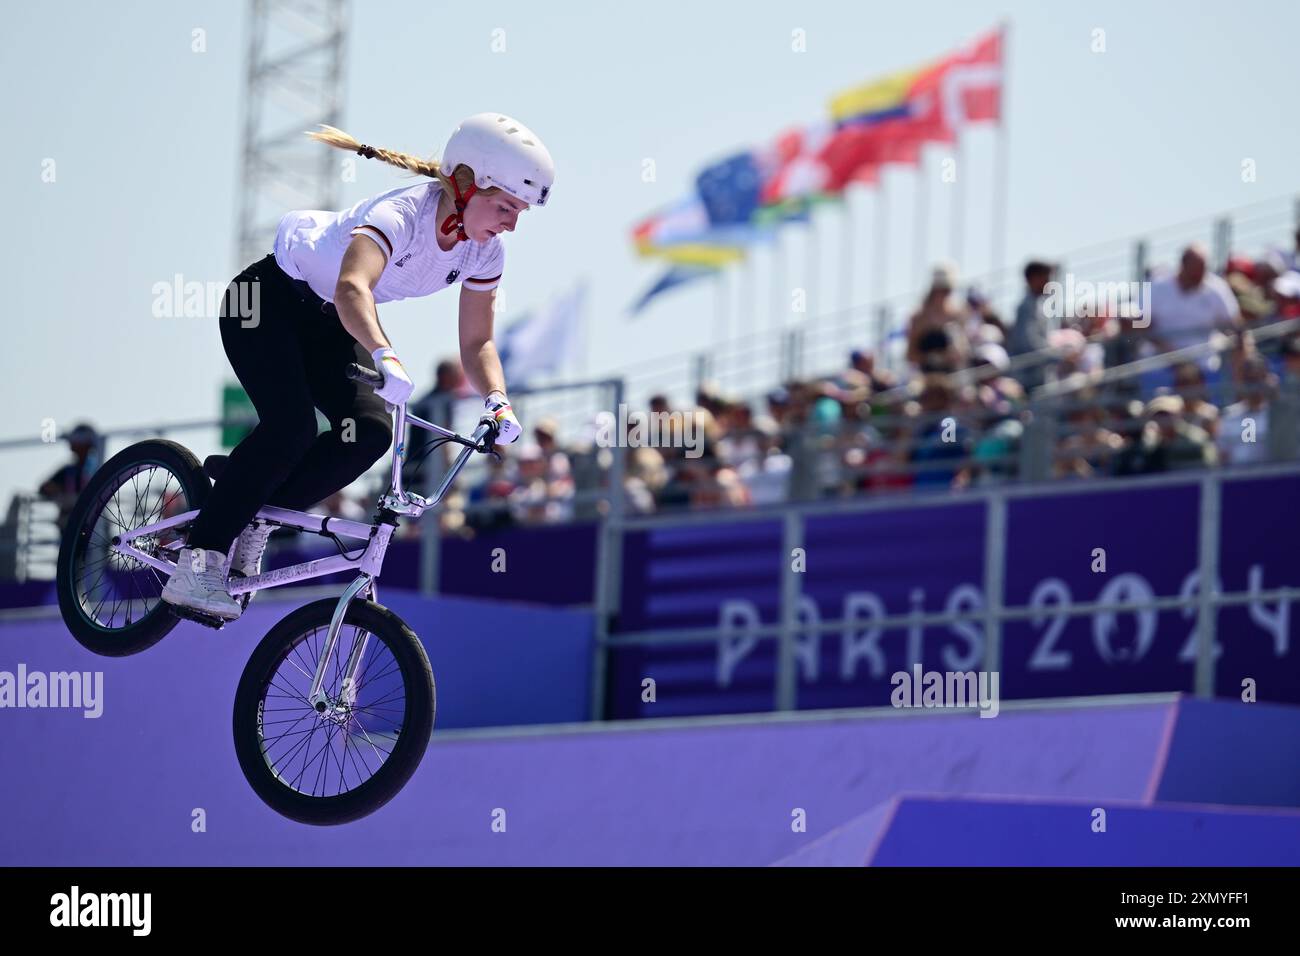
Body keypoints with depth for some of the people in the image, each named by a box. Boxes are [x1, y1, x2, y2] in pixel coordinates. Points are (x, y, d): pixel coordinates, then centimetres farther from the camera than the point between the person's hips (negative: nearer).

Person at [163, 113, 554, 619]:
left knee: (370, 431, -17)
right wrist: (385, 358, -71)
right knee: (290, 428, -26)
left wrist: (497, 401, -26)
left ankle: (252, 519, 1)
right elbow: (352, 288, -55)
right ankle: (197, 563, -16)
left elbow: (476, 342, -6)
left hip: (326, 324, 7)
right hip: (269, 301, -7)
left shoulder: (483, 249, -13)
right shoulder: (401, 214, -36)